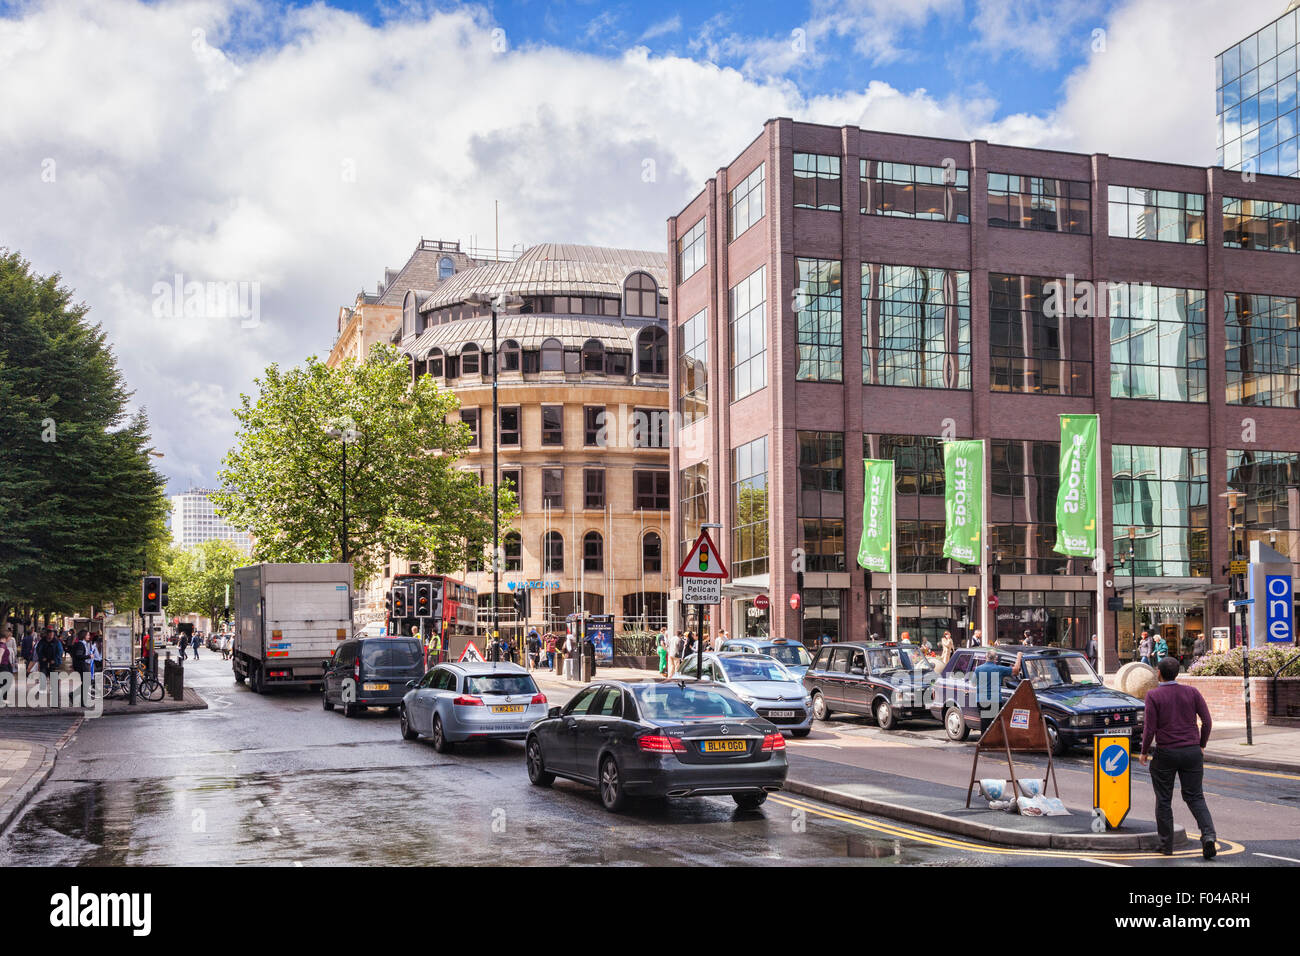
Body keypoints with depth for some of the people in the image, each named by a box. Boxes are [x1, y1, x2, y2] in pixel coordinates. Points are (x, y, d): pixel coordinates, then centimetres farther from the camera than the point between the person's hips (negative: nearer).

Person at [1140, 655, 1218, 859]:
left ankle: (1166, 845, 14)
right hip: (1192, 751, 3)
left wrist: (1144, 751, 2)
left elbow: (1150, 728, -11)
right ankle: (1208, 835, -12)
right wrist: (1201, 745, 14)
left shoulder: (1153, 695, -8)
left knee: (1163, 800, 10)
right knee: (1195, 797, 10)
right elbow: (1207, 721, 0)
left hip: (1165, 753, -3)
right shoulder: (1192, 692, 1)